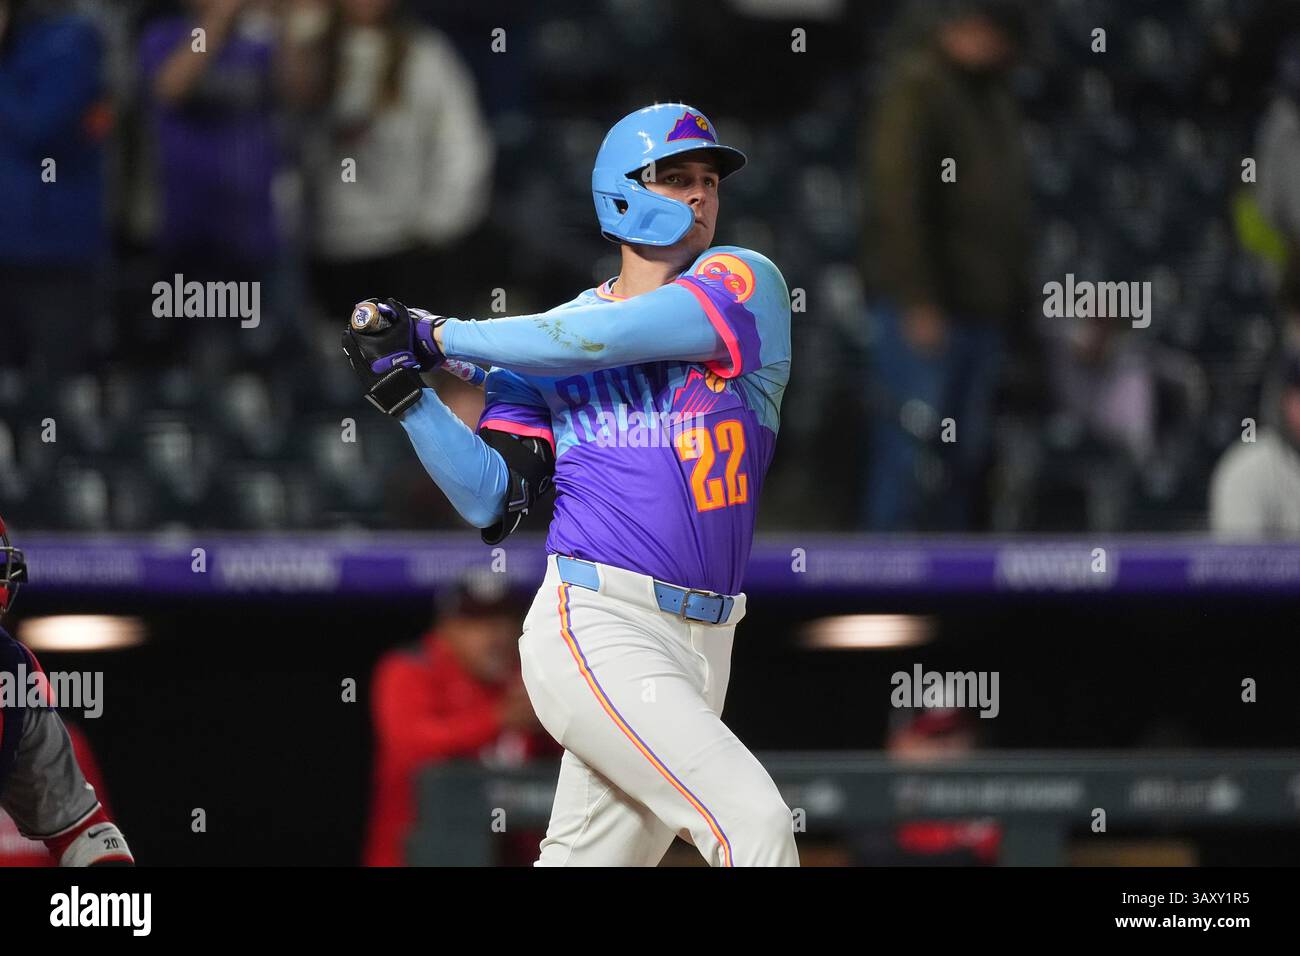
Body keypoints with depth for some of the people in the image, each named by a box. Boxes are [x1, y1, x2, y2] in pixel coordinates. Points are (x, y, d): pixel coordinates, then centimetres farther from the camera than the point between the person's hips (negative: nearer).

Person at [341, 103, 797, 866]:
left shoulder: (744, 286, 5)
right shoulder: (547, 339, 8)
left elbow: (607, 338, -11)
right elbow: (492, 504, 2)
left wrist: (439, 337, -2)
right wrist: (403, 389, -6)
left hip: (700, 651, 3)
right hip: (598, 634, -3)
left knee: (589, 858, 10)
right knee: (753, 823, -19)